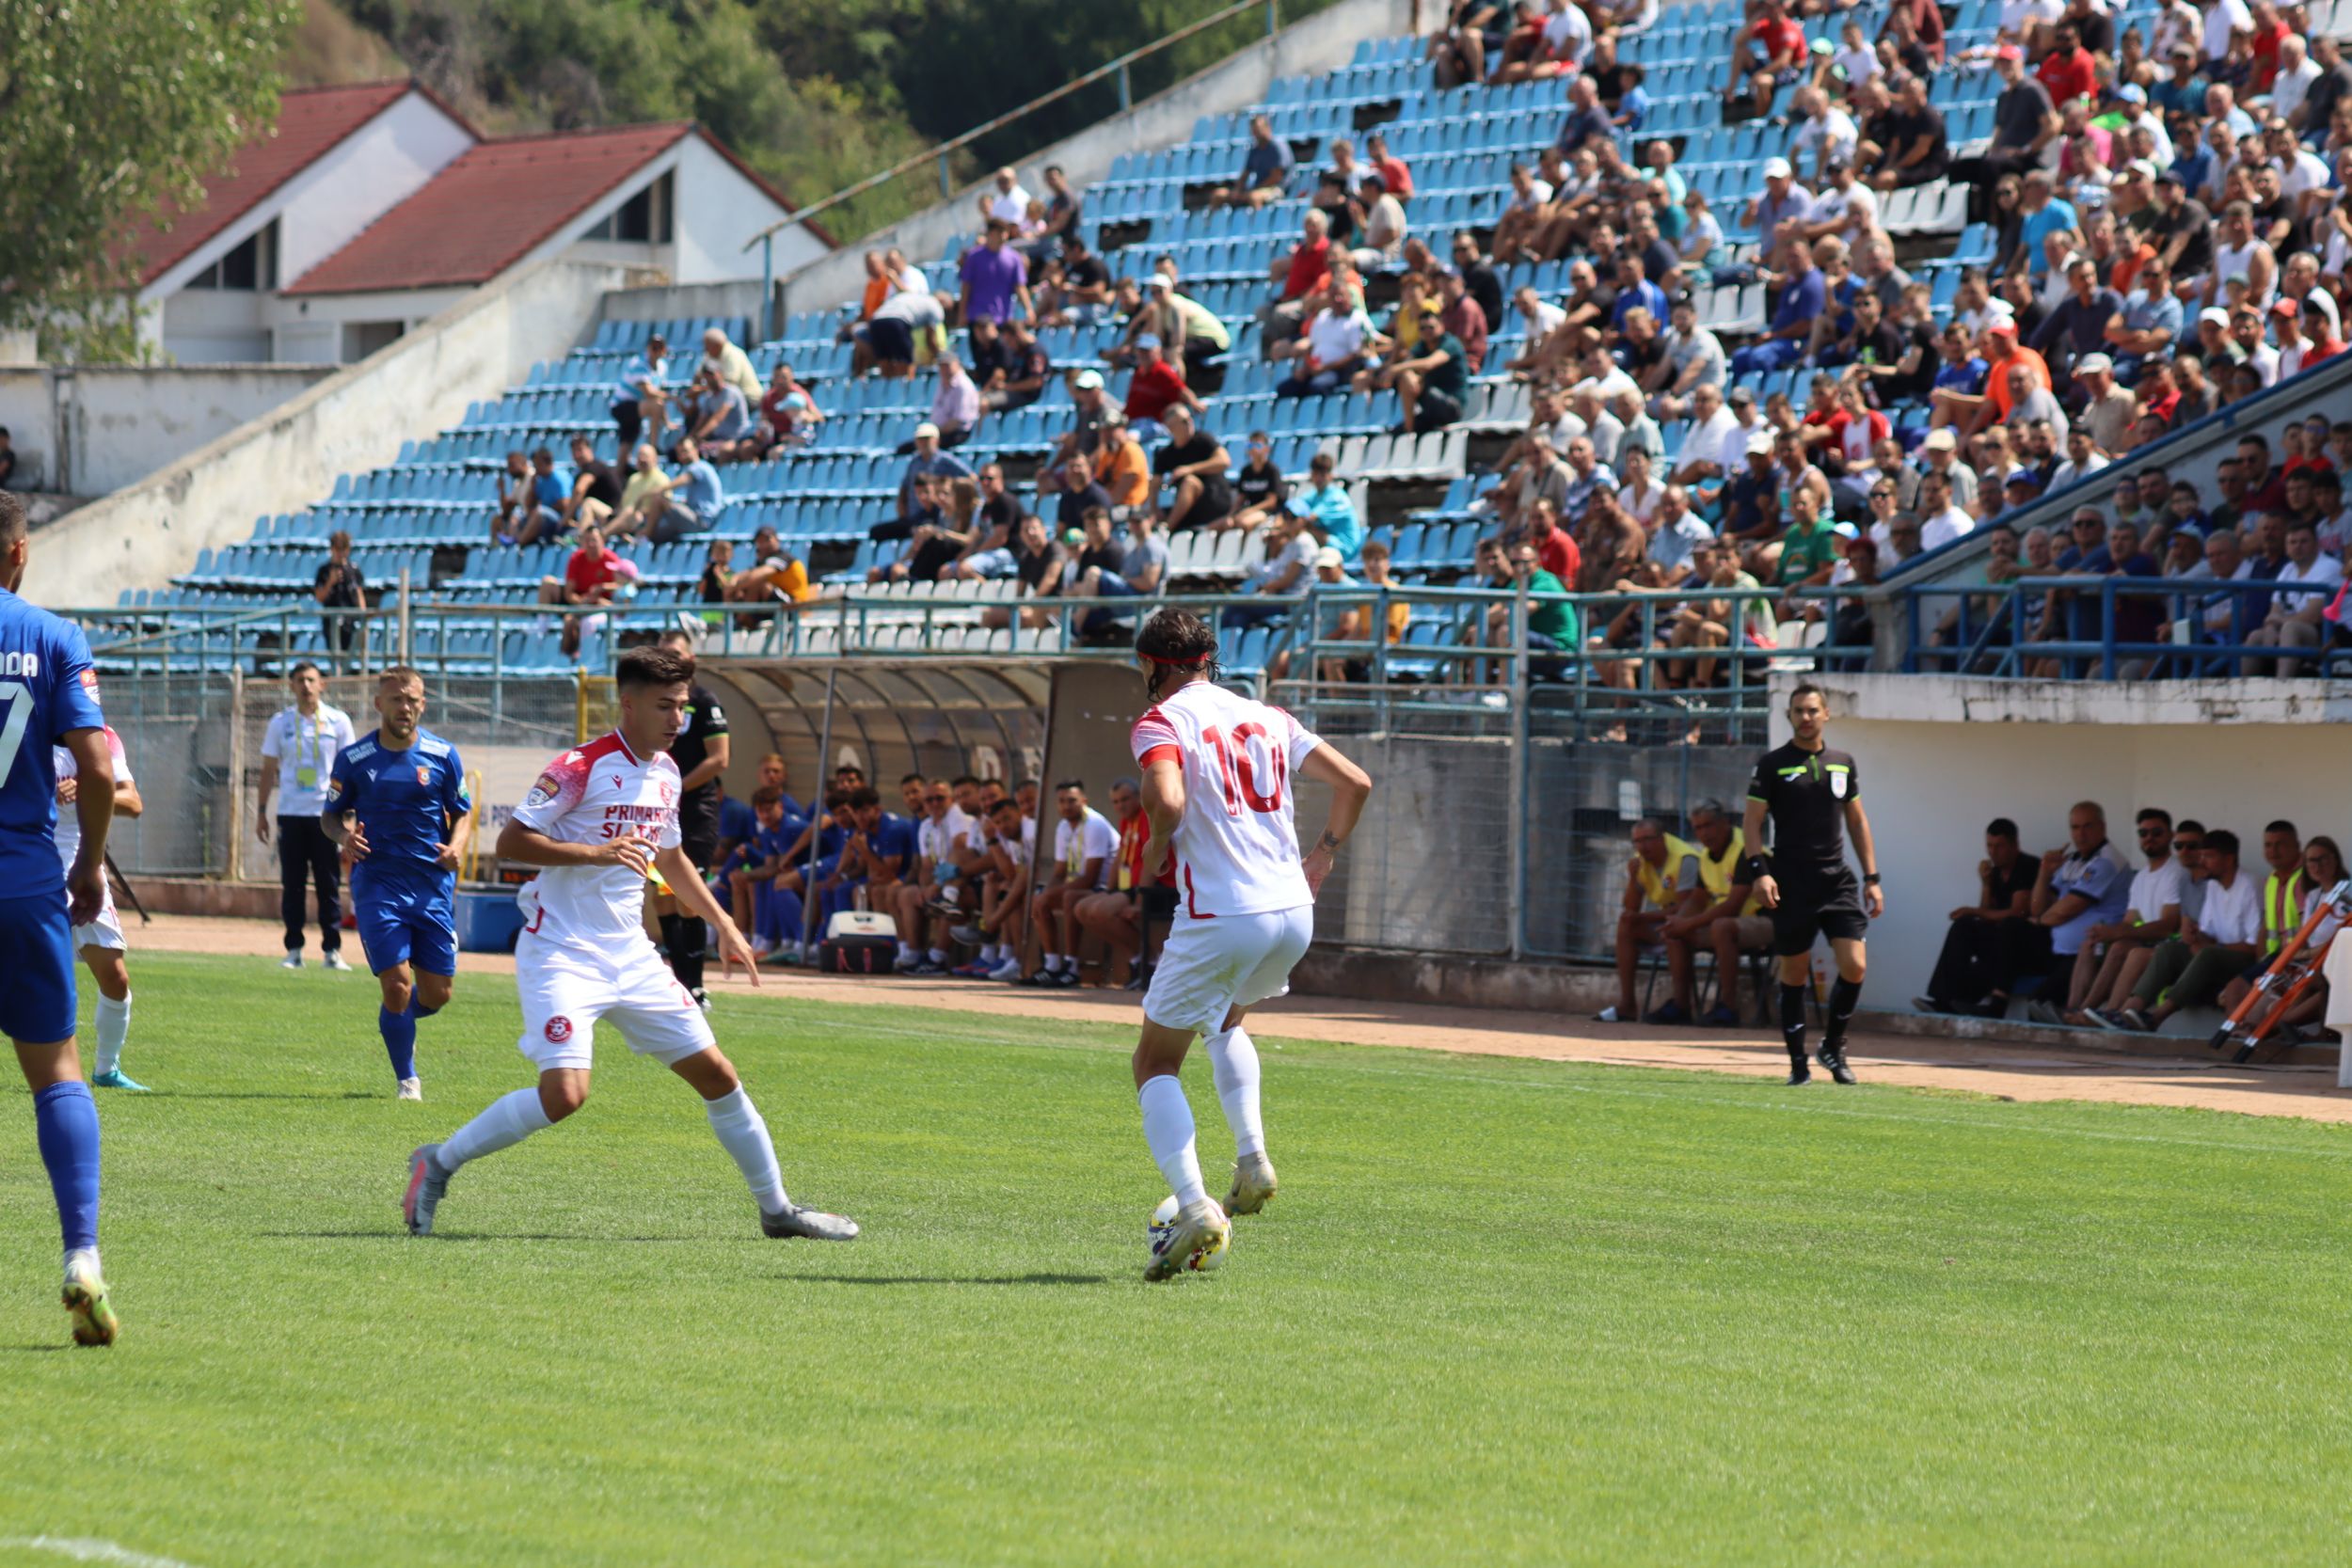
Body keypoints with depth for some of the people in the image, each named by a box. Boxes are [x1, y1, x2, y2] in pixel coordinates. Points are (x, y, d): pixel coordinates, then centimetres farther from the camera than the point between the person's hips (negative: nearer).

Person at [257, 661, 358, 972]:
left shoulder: (338, 721, 3)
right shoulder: (281, 722, 7)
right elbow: (269, 769, 11)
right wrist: (261, 812, 6)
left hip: (326, 814, -1)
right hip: (291, 814, 1)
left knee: (329, 885, -1)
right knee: (292, 885, 1)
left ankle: (331, 950, 2)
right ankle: (293, 950, 6)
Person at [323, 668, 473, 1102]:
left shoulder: (443, 756, 3)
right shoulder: (353, 758, 0)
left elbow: (462, 813, 10)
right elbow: (330, 815, 9)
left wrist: (457, 846, -12)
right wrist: (344, 836, -14)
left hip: (433, 884, 2)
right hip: (377, 883, -2)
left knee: (436, 994, 3)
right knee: (397, 985, -12)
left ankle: (397, 1019, 38)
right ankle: (407, 1079, 6)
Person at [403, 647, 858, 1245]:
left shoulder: (666, 773, 11)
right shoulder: (582, 768, -13)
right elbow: (510, 842, -17)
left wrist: (723, 924, 24)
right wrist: (597, 852, -25)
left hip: (630, 955, 7)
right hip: (561, 952, -7)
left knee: (717, 1076, 6)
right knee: (564, 1094, -22)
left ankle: (777, 1208, 18)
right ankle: (438, 1163, -3)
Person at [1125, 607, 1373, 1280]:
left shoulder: (1161, 722, -3)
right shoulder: (1268, 718, 16)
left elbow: (1168, 801, -22)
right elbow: (1354, 782, 13)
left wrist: (1156, 847, -3)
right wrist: (1321, 857, 22)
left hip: (1220, 916, -6)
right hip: (1295, 914, 6)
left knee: (1156, 1062, 7)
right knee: (1227, 1020, 34)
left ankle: (1194, 1208, -13)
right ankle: (1252, 1161, 15)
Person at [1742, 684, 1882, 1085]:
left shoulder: (1843, 764, 12)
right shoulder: (1772, 764, 1)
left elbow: (1857, 821, 18)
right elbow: (1753, 822, -2)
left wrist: (1871, 878, 12)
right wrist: (1758, 871, -16)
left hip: (1837, 879, 3)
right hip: (1791, 883, -3)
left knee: (1855, 965, -9)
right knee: (1794, 974, 1)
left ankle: (1833, 1045, 12)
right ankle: (1798, 1063, 11)